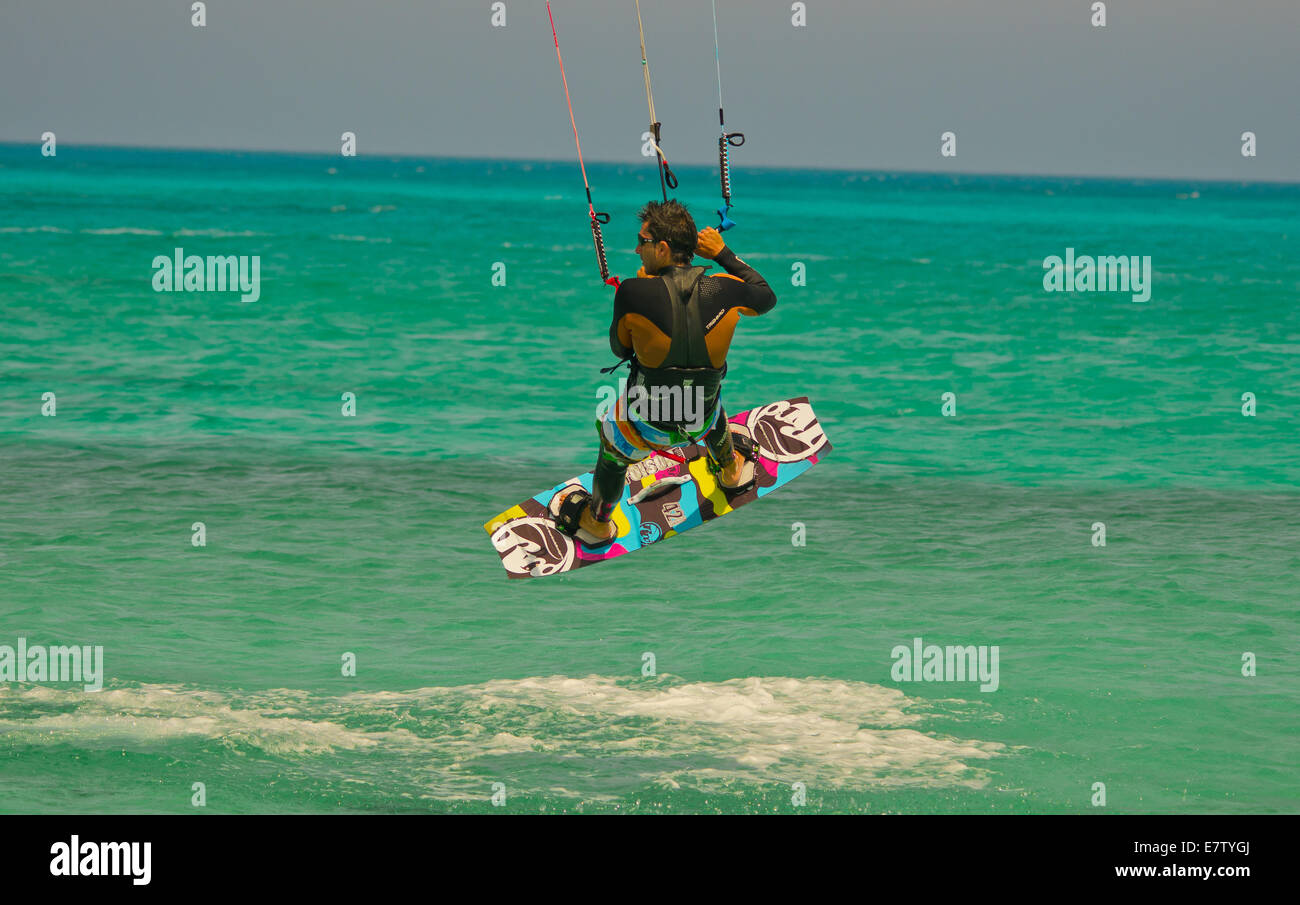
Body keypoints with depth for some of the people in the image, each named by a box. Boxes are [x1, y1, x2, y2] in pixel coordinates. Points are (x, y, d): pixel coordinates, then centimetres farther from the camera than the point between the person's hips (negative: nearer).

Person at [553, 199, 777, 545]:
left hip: (646, 424, -3)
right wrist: (724, 254, 7)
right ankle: (731, 471, 64)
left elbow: (619, 348, -8)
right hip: (703, 418, 3)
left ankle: (596, 523, 53)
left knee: (612, 451, 31)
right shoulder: (725, 290, -21)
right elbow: (767, 298, 3)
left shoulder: (634, 293, -28)